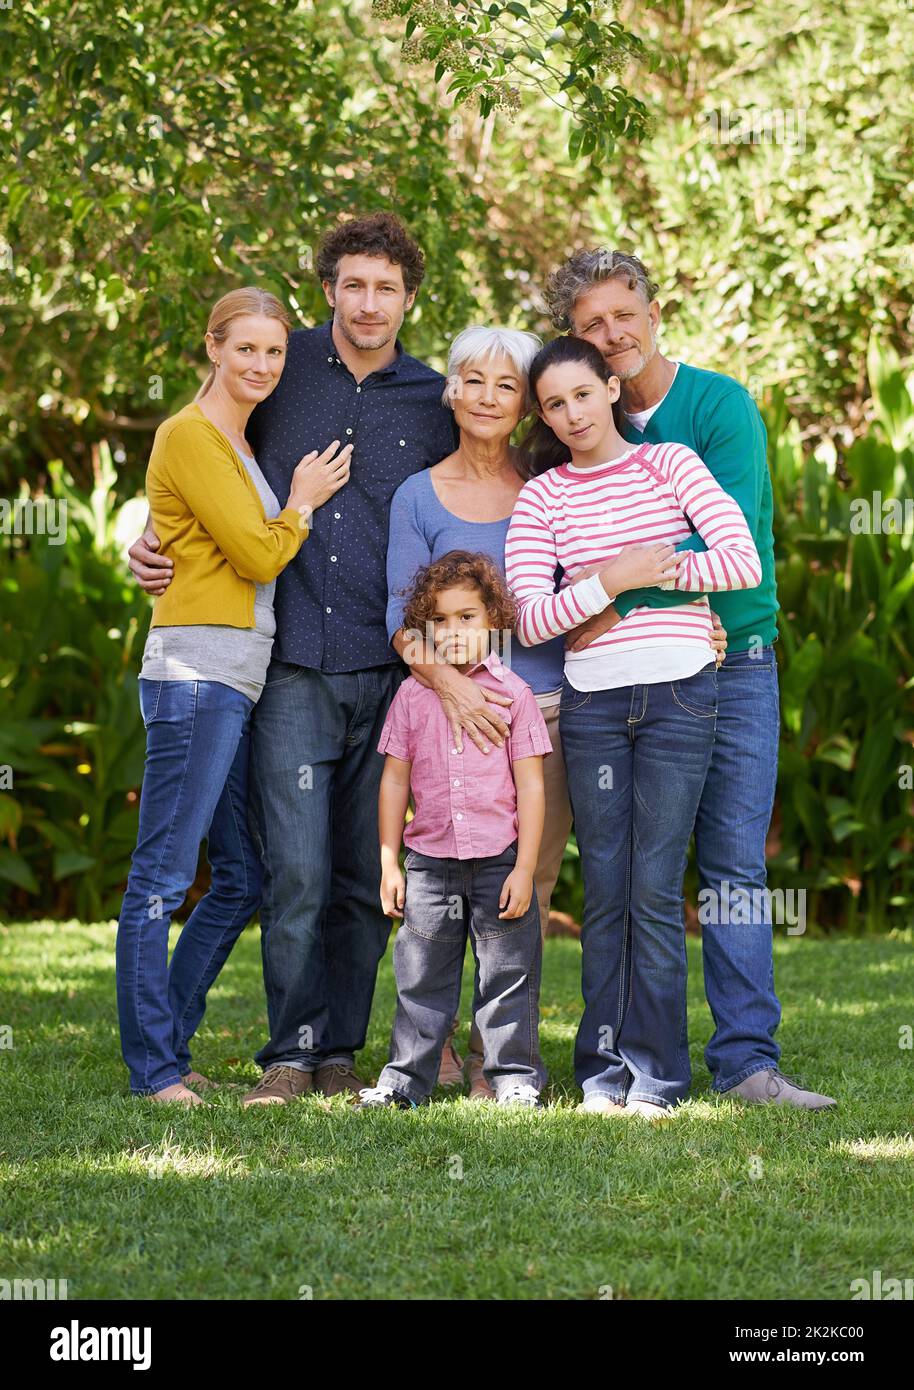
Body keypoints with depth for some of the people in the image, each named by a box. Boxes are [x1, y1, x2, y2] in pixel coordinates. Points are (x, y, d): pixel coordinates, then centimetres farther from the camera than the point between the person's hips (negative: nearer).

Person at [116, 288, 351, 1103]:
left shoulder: (242, 445, 21)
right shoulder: (191, 436, -7)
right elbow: (256, 556, -10)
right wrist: (304, 504, 4)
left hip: (240, 683, 10)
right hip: (196, 674, -10)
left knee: (244, 879, 12)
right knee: (164, 875, -6)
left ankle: (167, 1045, 19)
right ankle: (154, 1069, -4)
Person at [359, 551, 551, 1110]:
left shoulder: (513, 693, -1)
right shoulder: (412, 696, 5)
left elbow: (530, 784, -2)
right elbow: (395, 780, 8)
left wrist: (524, 868, -7)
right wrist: (389, 863, 4)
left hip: (500, 860, -2)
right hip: (431, 861, 2)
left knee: (509, 974, 3)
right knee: (421, 977, 6)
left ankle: (516, 1076, 12)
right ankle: (406, 1078, 13)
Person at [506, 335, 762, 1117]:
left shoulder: (670, 465, 6)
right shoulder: (541, 499, 9)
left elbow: (745, 562, -4)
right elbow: (530, 620, -1)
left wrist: (650, 572, -4)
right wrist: (613, 580, -10)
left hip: (678, 693, -2)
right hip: (592, 699, 2)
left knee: (655, 886, -5)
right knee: (604, 890, 1)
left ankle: (657, 1072, 1)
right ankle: (604, 1069, 8)